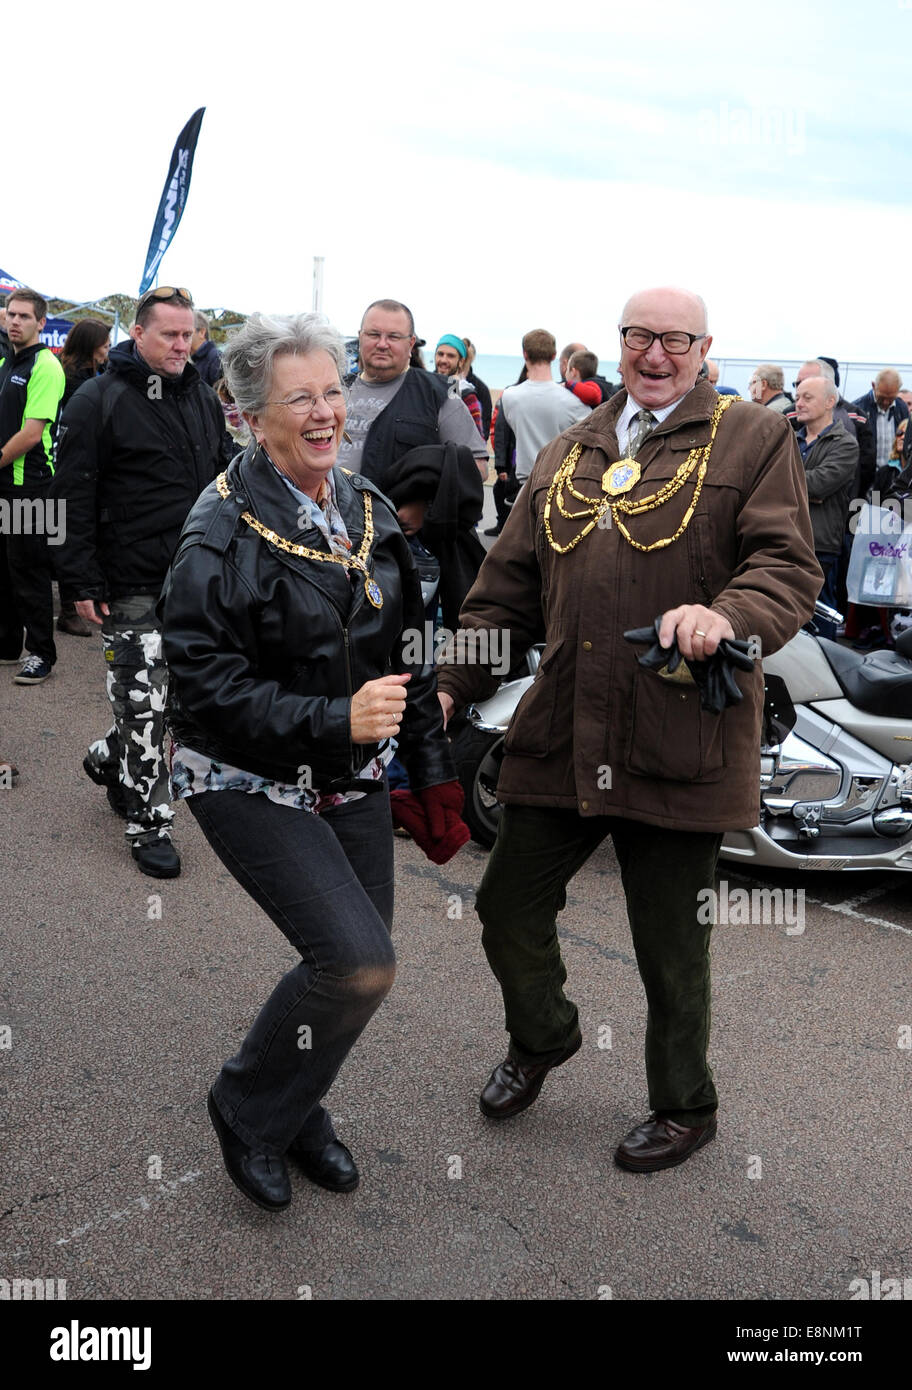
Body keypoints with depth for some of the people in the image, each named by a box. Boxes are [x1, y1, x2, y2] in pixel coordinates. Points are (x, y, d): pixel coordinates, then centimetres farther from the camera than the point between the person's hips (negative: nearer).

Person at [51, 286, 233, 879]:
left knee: (177, 691, 14)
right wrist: (82, 582, -13)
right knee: (143, 704, -2)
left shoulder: (203, 397, 11)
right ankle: (149, 822, 11)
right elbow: (74, 499, -8)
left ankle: (108, 761, 39)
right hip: (133, 587, -6)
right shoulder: (99, 402, -7)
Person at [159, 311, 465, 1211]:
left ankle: (297, 1109, 40)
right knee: (358, 963, -15)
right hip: (252, 785, -7)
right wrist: (336, 719, -29)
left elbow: (403, 653, 12)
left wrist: (432, 769, 11)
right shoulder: (222, 535, -16)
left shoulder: (369, 512, 6)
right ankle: (247, 1108, 13)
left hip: (352, 779, 7)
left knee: (353, 965, 12)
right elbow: (206, 685, -19)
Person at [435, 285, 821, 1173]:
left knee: (671, 949, 9)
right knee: (508, 907, 13)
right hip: (559, 734, 5)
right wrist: (454, 684, 8)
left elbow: (791, 566, -8)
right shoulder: (567, 455, 17)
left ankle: (684, 1108, 36)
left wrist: (728, 615, -29)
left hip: (680, 743, -4)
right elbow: (508, 589, 16)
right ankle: (541, 1037, 45)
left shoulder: (753, 440, 3)